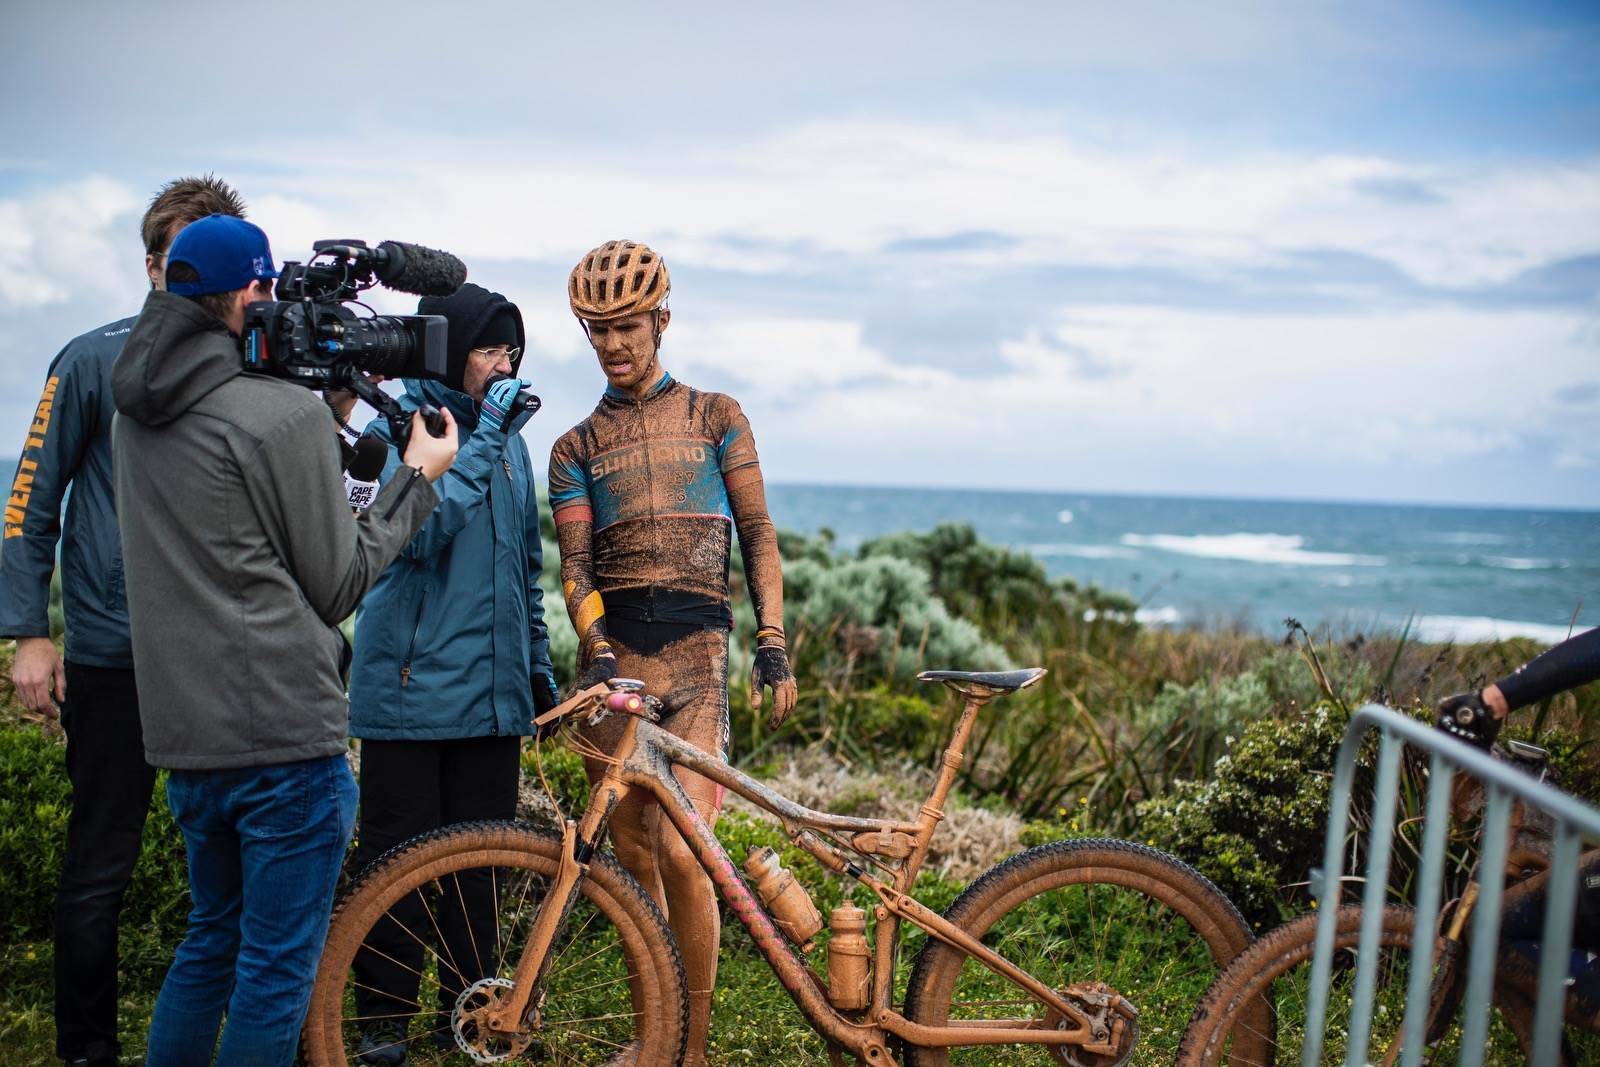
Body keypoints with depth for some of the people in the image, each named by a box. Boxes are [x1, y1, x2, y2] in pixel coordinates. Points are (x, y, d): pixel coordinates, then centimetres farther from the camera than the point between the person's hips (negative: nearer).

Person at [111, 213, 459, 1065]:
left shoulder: (138, 412, 9)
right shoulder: (287, 415, -15)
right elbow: (337, 584, -9)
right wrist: (418, 477, 2)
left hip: (181, 730, 8)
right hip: (283, 733, -8)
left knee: (214, 936, 24)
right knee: (277, 965, 3)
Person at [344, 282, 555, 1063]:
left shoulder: (508, 438, 13)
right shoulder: (398, 430, -4)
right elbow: (423, 533, -22)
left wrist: (539, 665, 22)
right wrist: (478, 437, -19)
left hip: (491, 689, 5)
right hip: (410, 686, -5)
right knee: (396, 854, 2)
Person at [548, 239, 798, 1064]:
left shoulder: (715, 417, 11)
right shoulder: (576, 448, 14)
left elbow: (757, 536, 8)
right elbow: (574, 564, 4)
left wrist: (772, 646, -2)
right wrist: (596, 649, -14)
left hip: (698, 651, -2)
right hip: (614, 650, 3)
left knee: (681, 852, -13)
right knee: (632, 855, 6)